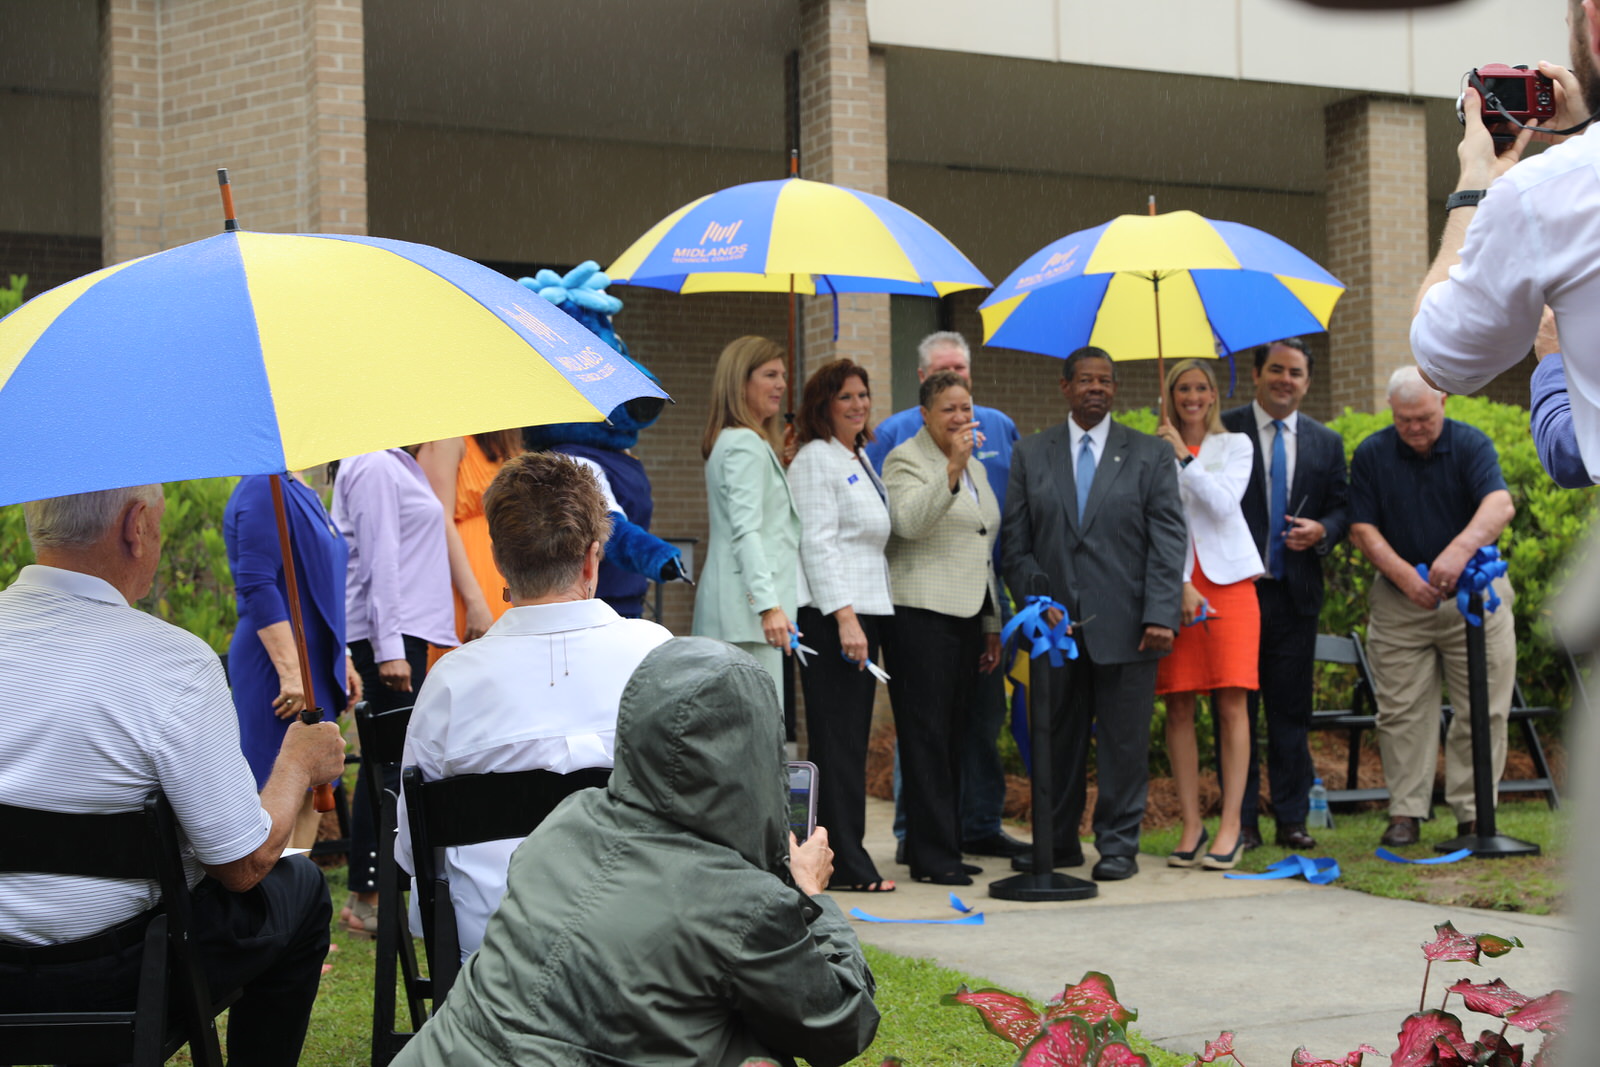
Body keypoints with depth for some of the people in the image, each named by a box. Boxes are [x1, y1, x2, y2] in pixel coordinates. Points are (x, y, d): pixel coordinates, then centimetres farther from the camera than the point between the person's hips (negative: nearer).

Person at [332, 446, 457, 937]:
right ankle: (367, 898, -7)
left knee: (387, 762, 10)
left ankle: (366, 896, 15)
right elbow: (379, 561, -17)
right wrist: (389, 649, -20)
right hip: (390, 635, -10)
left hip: (409, 625, 10)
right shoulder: (374, 466, -12)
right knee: (396, 763, -10)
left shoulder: (398, 464, 19)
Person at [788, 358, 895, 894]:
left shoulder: (860, 459, 20)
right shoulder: (815, 459, -8)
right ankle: (845, 864, -6)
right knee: (837, 742, -7)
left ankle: (846, 856, 14)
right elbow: (816, 543, -15)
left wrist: (867, 618, 17)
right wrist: (844, 617, -21)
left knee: (851, 740, 10)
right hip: (831, 615, -9)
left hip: (864, 612, 9)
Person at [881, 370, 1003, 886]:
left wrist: (993, 626, 22)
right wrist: (952, 468, -32)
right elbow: (910, 521, -23)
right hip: (922, 615, -8)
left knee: (954, 733, 9)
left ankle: (938, 845, 15)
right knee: (927, 735, -7)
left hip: (967, 615, 8)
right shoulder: (906, 460, -4)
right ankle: (933, 856, -6)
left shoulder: (975, 467, 21)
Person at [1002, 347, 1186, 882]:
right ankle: (1060, 842, 19)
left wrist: (1161, 616, -10)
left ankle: (1118, 846, 10)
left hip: (1125, 627, -1)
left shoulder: (1150, 454, 7)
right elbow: (1016, 542, 9)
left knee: (1124, 740, 0)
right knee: (1058, 739, 7)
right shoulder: (1030, 455, 10)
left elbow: (1168, 539, 0)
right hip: (1056, 624, 1)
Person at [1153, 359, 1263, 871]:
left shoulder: (1235, 445, 10)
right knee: (1178, 707, -1)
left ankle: (1230, 828, -6)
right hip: (1172, 582, 1)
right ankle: (1191, 825, 5)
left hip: (1228, 579, -1)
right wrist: (1181, 585, -8)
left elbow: (1224, 503, -5)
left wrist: (1186, 457, -9)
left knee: (1231, 705, -7)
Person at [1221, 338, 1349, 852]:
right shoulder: (1222, 432, 1)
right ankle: (1242, 822, 7)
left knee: (1291, 711, 6)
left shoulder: (1326, 442, 13)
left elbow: (1342, 507, 13)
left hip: (1296, 593, 3)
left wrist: (1322, 530, -7)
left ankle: (1292, 820, 13)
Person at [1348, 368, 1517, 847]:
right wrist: (1405, 576, -17)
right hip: (1399, 603, 1)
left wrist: (1461, 548, -42)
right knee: (1402, 712, 0)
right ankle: (1405, 812, 7)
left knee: (1483, 712, 0)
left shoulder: (1470, 444, -6)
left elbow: (1500, 505, -23)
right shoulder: (1371, 455, 0)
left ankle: (1473, 812, 9)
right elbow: (1362, 528, -2)